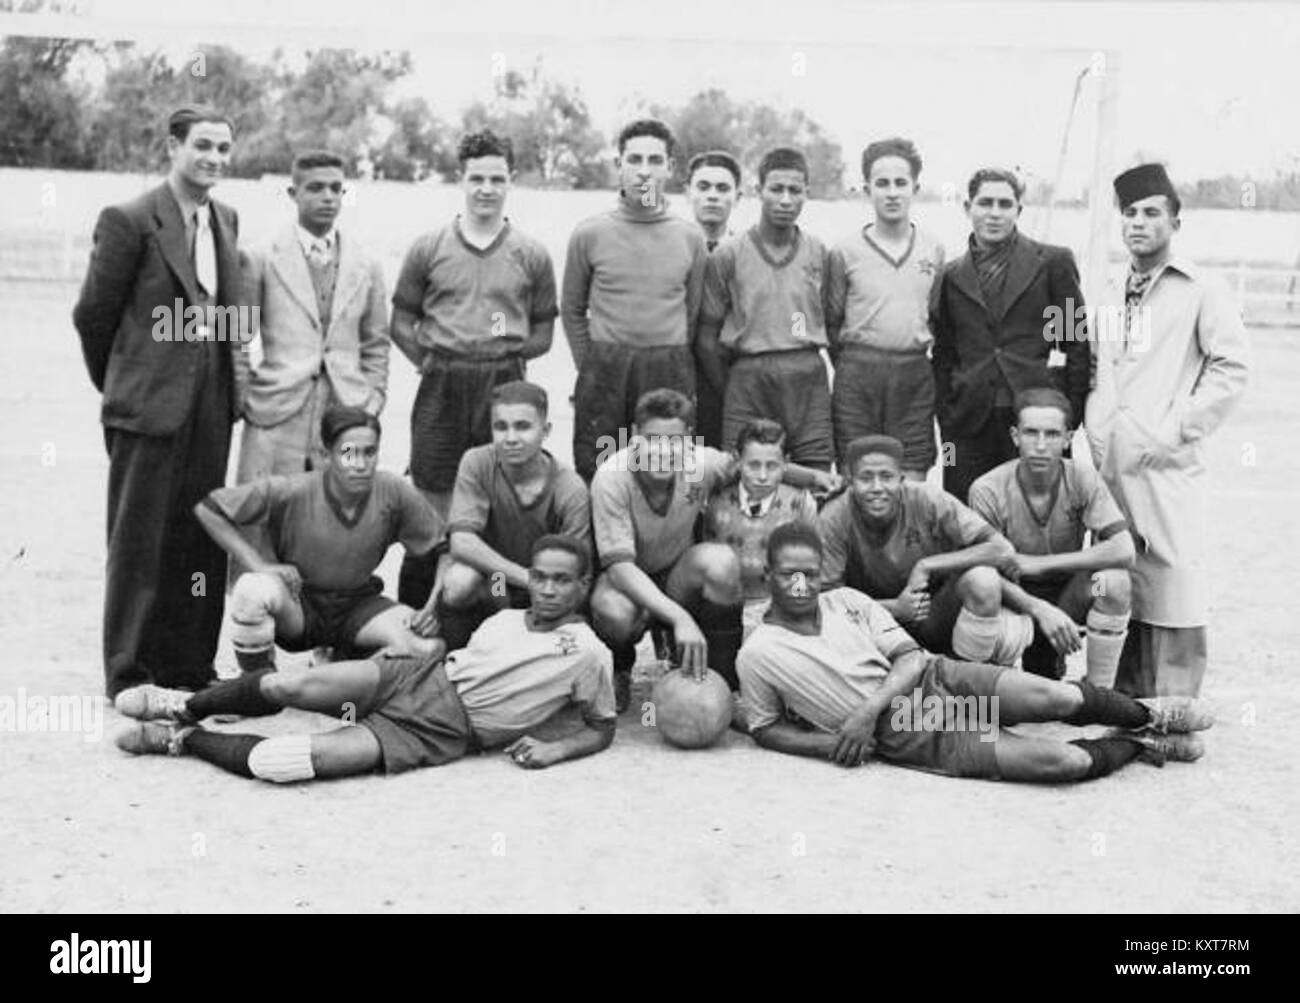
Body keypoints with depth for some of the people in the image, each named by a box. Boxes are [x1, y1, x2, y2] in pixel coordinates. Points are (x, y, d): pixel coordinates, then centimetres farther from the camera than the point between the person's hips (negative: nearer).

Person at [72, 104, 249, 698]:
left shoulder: (226, 221, 12)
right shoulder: (128, 221, -8)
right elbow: (92, 314, -3)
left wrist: (237, 378, 10)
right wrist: (116, 381, 7)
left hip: (211, 405, 6)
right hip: (149, 404, -6)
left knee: (200, 539, 10)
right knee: (138, 543, 2)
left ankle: (188, 663, 20)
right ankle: (128, 676, 12)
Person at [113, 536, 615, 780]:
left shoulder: (587, 654, 0)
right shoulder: (506, 619, 16)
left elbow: (602, 727, 6)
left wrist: (554, 747, -12)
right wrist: (407, 648, 11)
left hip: (440, 734, -5)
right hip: (420, 678, 5)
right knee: (285, 685, -18)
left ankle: (184, 739, 2)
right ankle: (185, 706, 11)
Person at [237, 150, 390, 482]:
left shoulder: (366, 266, 12)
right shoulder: (262, 259, 3)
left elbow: (376, 346, 17)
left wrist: (372, 403, 8)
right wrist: (246, 396, 2)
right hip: (276, 421, -2)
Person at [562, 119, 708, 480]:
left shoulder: (690, 238, 6)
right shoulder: (589, 234, 3)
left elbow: (694, 315, 12)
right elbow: (572, 310, 10)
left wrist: (675, 366, 6)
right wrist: (590, 366, 5)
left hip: (671, 372, 1)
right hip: (604, 372, -1)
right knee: (593, 477, 2)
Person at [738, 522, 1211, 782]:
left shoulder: (848, 601, 2)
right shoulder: (757, 655, -7)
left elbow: (910, 657, 1)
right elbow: (766, 728, 6)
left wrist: (867, 711, -16)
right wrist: (826, 743, -11)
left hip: (936, 678, 3)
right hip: (912, 737, -3)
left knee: (1060, 698, -20)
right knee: (1066, 762, -20)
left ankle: (1145, 714, 12)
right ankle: (1137, 745, 11)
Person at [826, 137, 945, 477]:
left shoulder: (934, 250, 8)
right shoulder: (845, 251, 1)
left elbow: (937, 317, 16)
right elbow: (831, 321, 7)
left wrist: (915, 360, 9)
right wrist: (852, 367, 4)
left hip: (915, 375, 2)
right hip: (858, 374, -2)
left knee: (912, 481, 2)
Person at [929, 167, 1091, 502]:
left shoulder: (1053, 262, 5)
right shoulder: (952, 276, 12)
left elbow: (1078, 340, 6)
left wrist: (1073, 410, 0)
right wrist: (944, 414, 5)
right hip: (969, 424, 2)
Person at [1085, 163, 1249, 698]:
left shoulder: (1201, 291, 0)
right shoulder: (1111, 298, 18)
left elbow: (1231, 367, -6)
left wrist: (1178, 430, -10)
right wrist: (1096, 430, 8)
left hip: (1166, 466, -5)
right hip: (1109, 466, 6)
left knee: (1173, 588, -8)